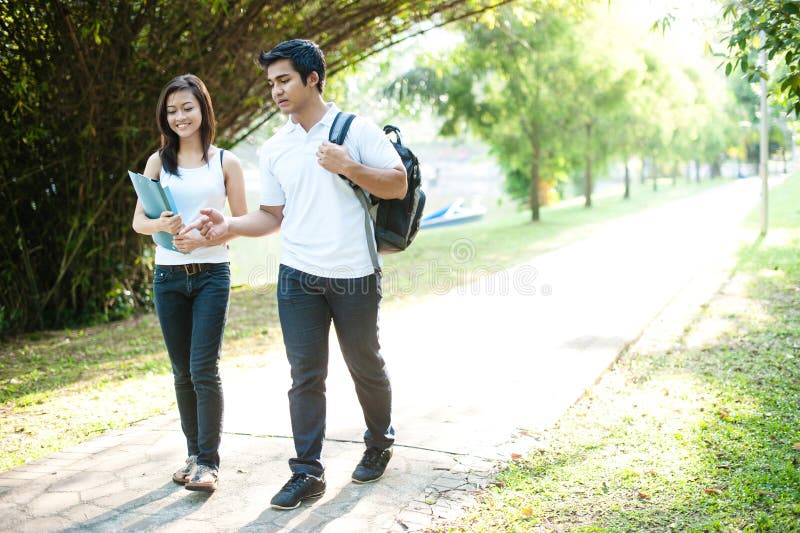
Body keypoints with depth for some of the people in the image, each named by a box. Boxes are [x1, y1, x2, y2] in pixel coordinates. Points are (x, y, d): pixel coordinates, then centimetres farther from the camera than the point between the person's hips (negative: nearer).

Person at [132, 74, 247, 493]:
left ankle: (209, 461, 2)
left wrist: (202, 239, -15)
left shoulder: (225, 162, 2)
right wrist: (161, 225, -18)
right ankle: (194, 453, 22)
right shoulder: (158, 162, 7)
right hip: (168, 275, 3)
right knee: (183, 372, 9)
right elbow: (138, 221, 5)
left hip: (211, 273, -3)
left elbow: (242, 222, 1)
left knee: (204, 370, -8)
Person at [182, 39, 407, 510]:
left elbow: (398, 184, -6)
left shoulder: (356, 129, -3)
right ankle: (307, 472, 11)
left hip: (354, 276, -3)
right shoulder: (275, 148, 10)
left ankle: (380, 444, 36)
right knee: (306, 376, 2)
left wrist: (348, 167, -19)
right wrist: (230, 225, -5)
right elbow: (273, 216, 12)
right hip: (298, 277, 3)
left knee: (366, 367, 12)